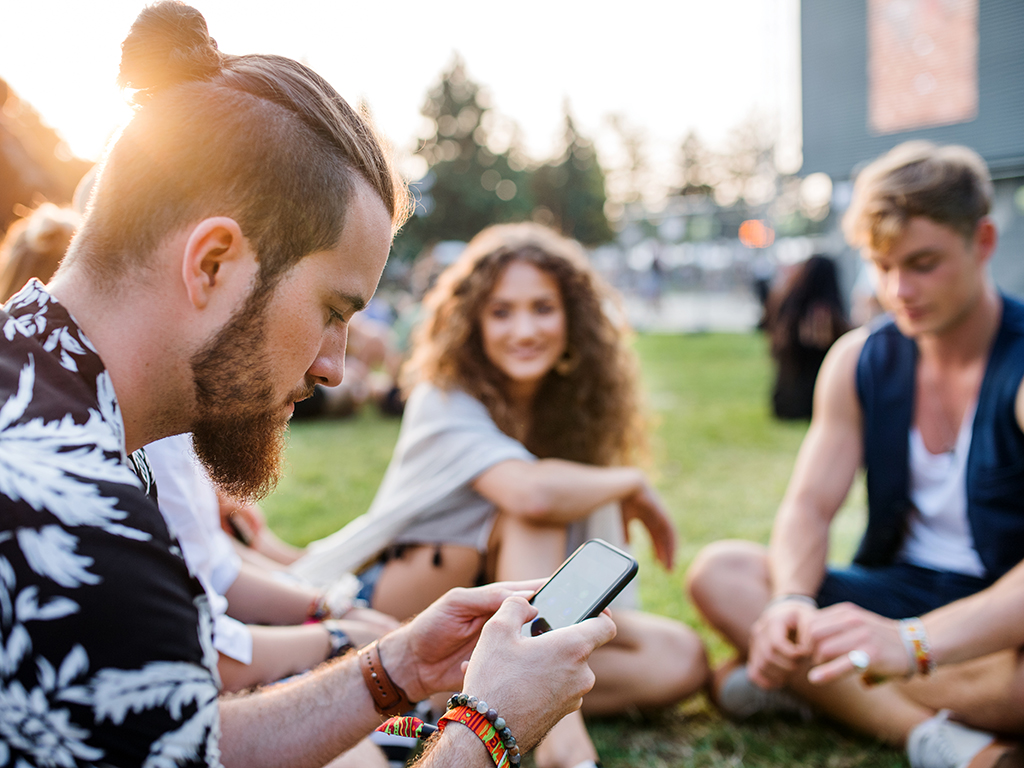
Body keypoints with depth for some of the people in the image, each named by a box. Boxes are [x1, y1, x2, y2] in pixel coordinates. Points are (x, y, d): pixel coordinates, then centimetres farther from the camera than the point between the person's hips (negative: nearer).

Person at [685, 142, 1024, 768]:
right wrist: (793, 599, -25)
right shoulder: (859, 361, 3)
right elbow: (810, 505, -2)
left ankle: (806, 681, -20)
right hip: (899, 593, 5)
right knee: (718, 573, -17)